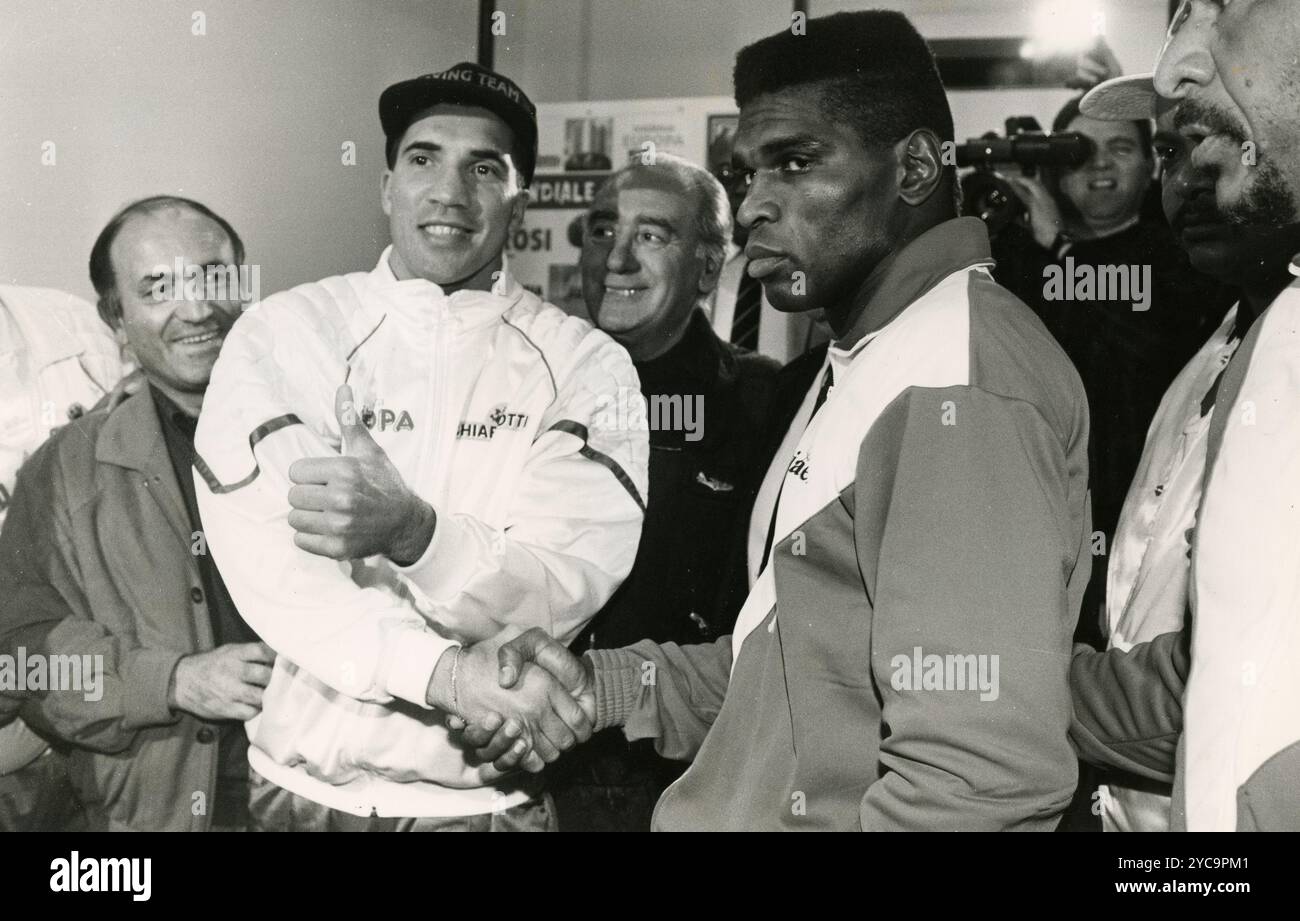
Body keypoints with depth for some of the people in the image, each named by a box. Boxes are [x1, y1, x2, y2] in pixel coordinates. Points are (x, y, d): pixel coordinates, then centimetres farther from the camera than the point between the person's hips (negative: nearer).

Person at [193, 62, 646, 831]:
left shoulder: (588, 364, -6)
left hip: (492, 797, 0)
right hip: (306, 786, 1)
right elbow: (265, 565, -15)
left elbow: (562, 589, -16)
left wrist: (413, 530, -32)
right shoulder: (282, 334, -4)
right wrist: (448, 670, -25)